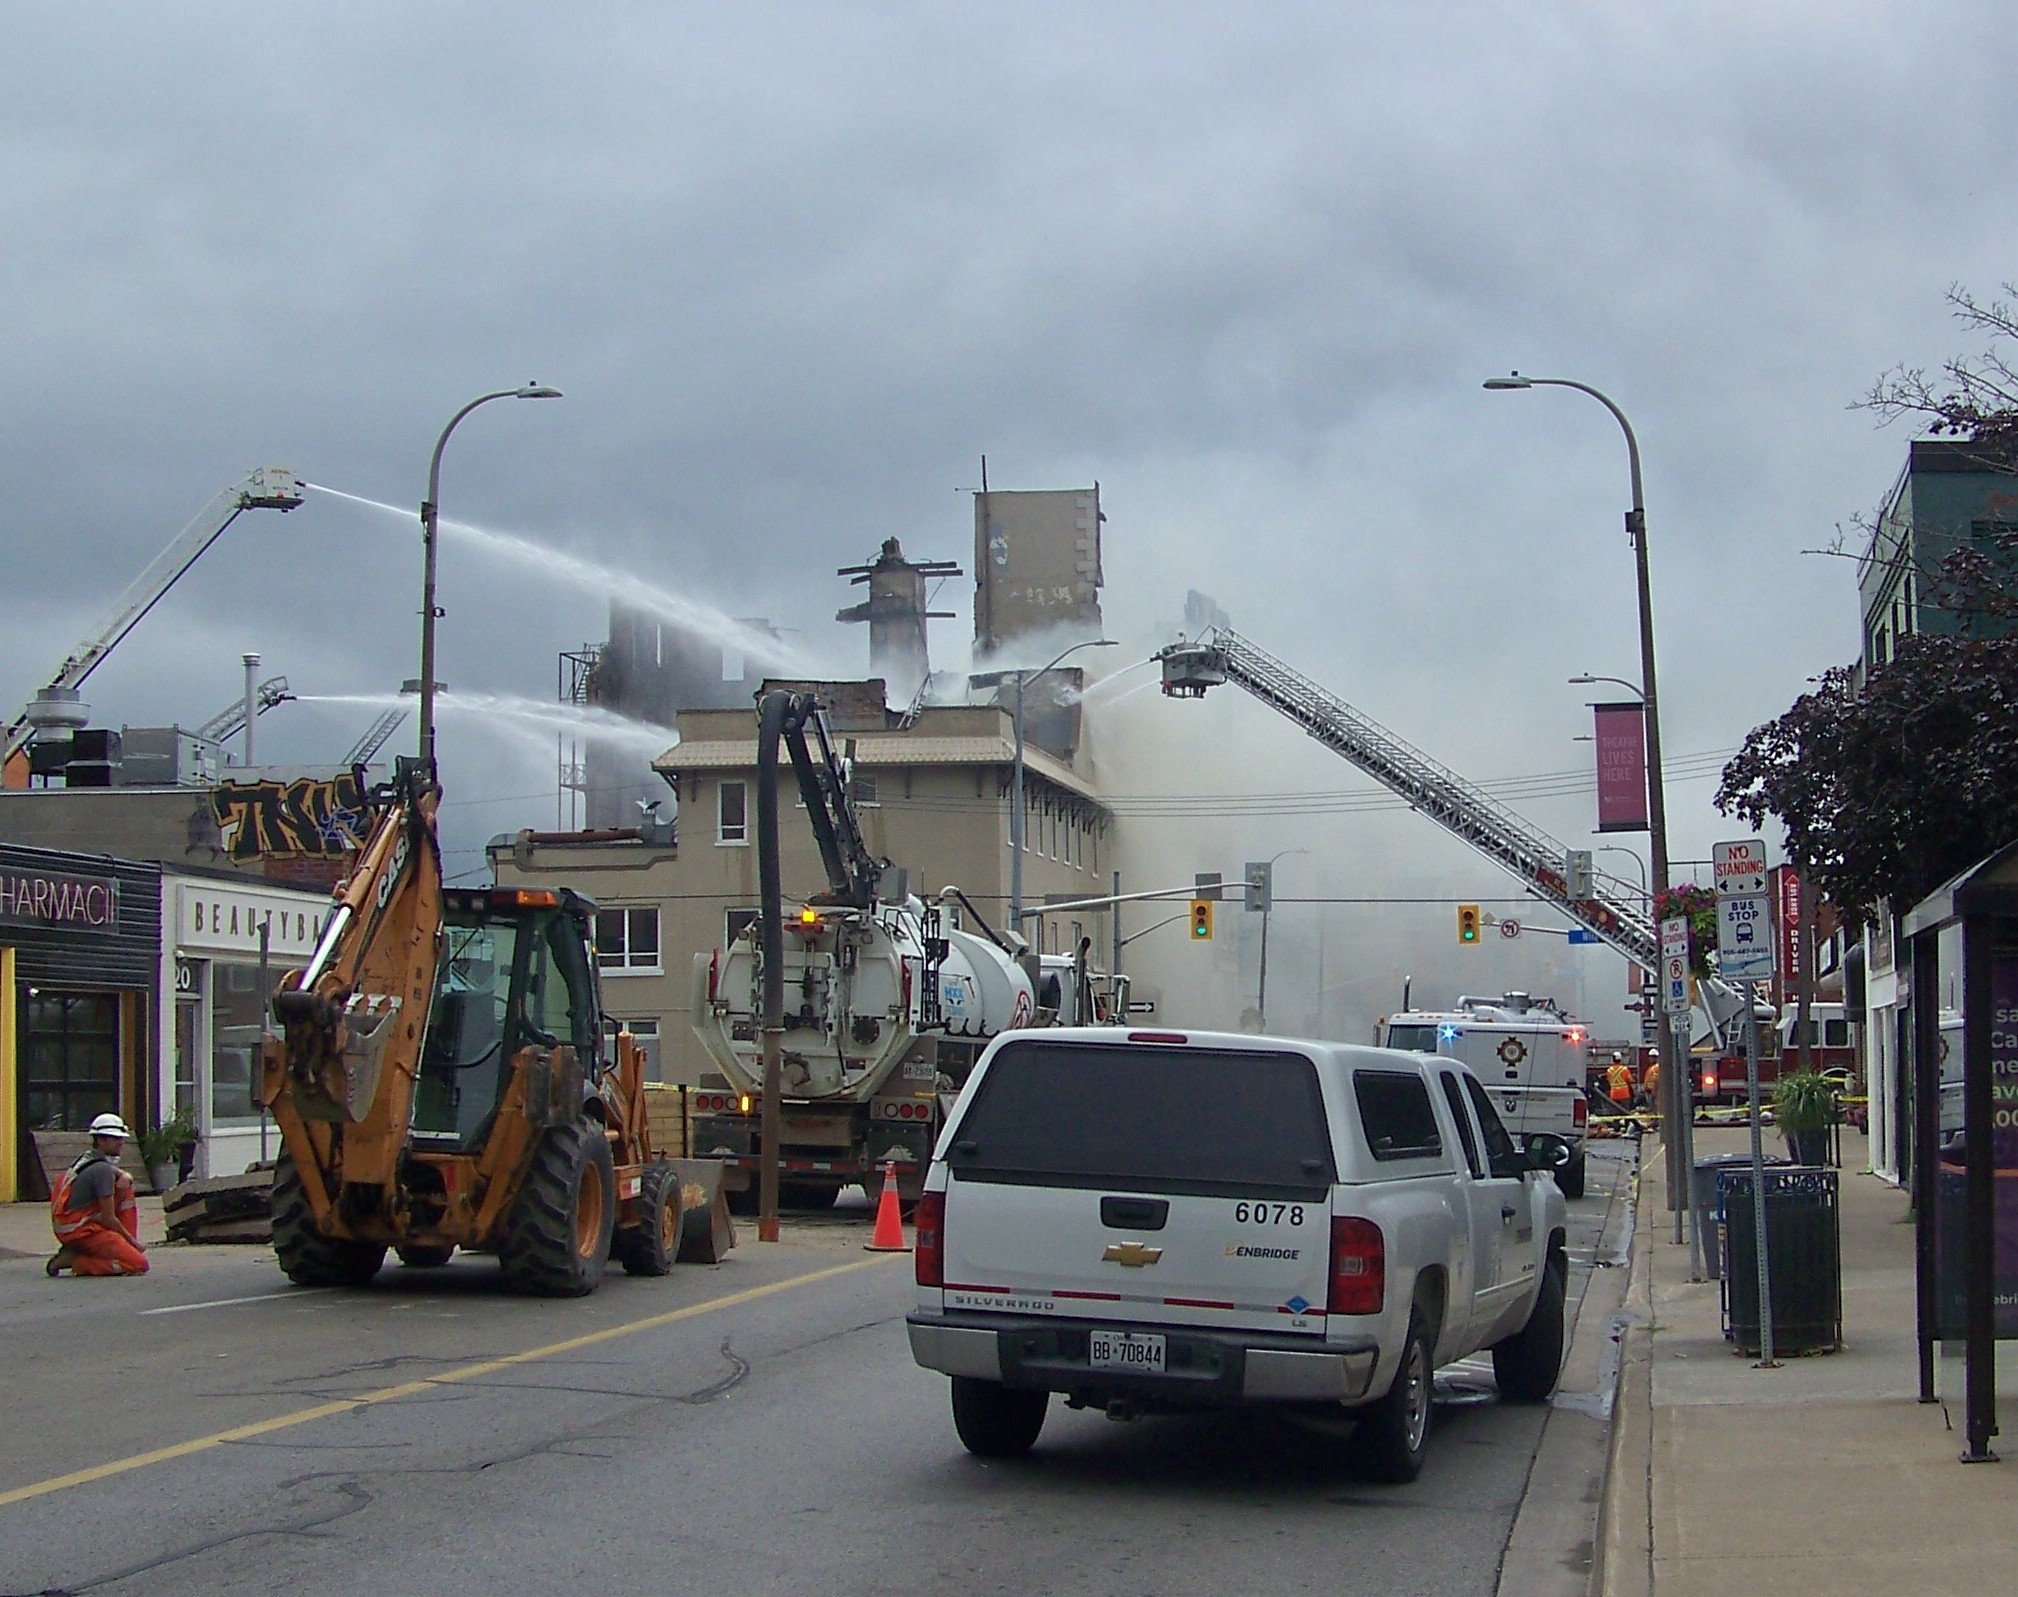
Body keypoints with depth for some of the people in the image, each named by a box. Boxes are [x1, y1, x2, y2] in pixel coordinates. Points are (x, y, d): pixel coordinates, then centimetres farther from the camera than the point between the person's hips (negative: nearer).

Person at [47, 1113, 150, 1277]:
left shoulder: (88, 1160, 12)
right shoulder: (103, 1170, -17)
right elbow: (108, 1219, -16)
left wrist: (124, 1178, -1)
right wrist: (132, 1240, -2)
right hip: (79, 1230, -10)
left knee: (125, 1183, 14)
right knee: (139, 1263, -13)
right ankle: (76, 1261, -12)